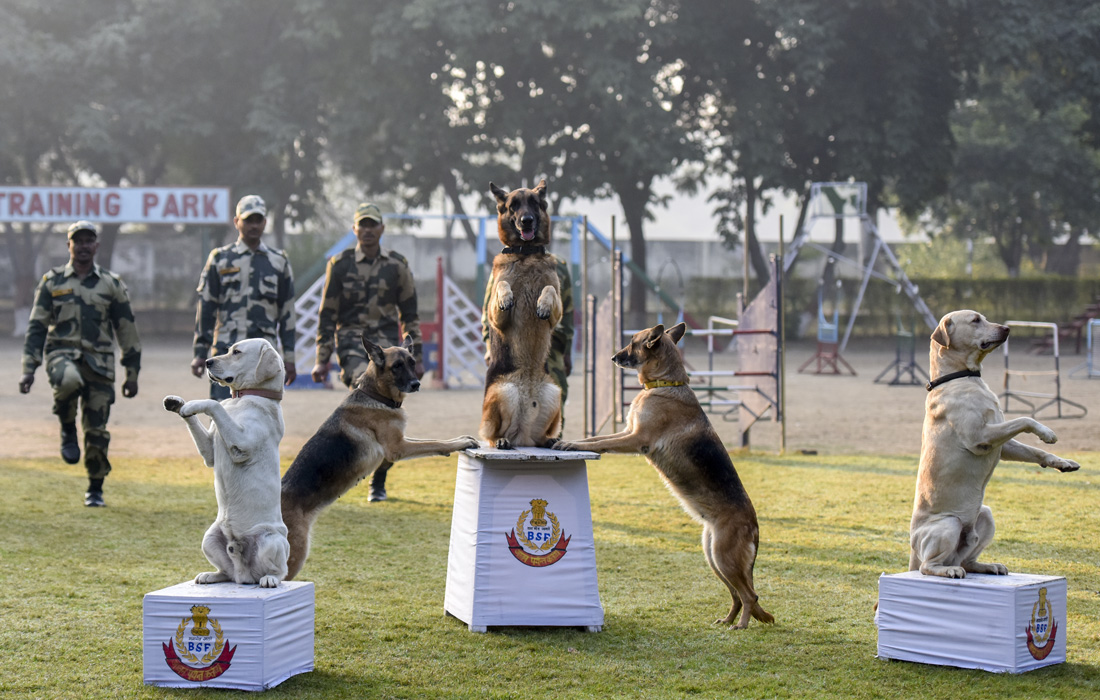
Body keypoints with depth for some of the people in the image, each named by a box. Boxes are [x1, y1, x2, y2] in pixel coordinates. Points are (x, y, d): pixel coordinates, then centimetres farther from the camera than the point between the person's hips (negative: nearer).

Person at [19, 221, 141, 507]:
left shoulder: (112, 284, 10)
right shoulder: (52, 281, 9)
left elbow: (127, 330, 12)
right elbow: (36, 327, 8)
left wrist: (132, 373, 9)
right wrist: (28, 370, -1)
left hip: (99, 360, 1)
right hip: (63, 352, -1)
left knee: (97, 430, -1)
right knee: (68, 381, -38)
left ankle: (95, 489, 17)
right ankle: (67, 429, -8)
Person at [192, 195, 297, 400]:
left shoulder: (279, 262, 12)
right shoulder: (220, 259, 7)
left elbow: (287, 312, 13)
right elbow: (205, 308, 7)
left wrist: (289, 357, 9)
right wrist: (200, 353, 3)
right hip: (225, 352, -1)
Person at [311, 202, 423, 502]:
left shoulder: (397, 265, 7)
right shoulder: (340, 264, 3)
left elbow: (410, 314, 12)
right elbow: (327, 315, 5)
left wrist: (417, 356, 9)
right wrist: (322, 360, 1)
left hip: (387, 342, 2)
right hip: (352, 340, -2)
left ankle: (378, 481, 13)